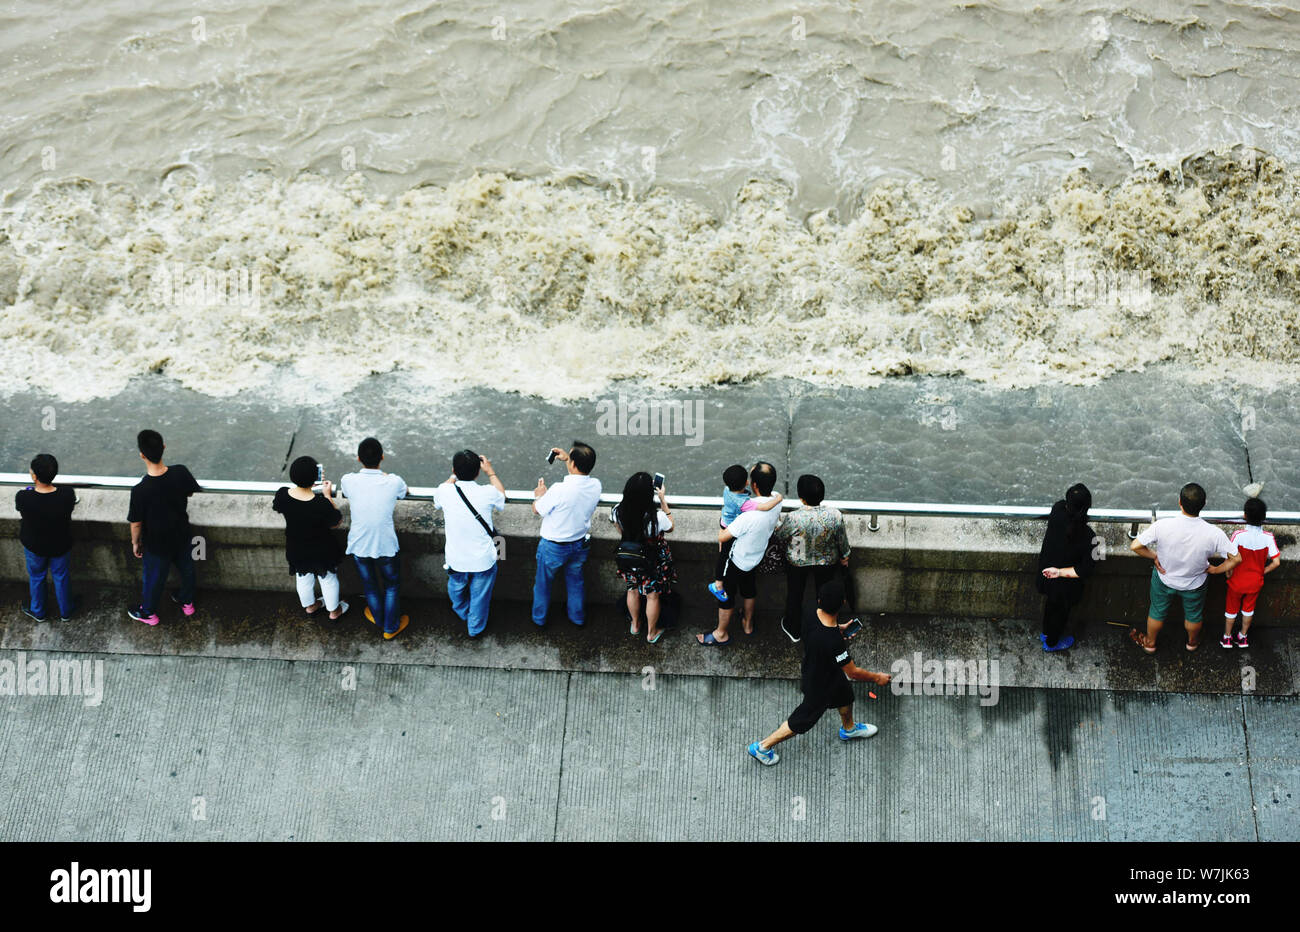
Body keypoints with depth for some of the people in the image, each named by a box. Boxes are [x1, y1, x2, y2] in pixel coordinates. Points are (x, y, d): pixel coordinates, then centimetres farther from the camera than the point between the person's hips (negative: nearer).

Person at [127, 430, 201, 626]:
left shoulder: (140, 491, -34)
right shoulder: (180, 473, -26)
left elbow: (136, 523, -19)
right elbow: (193, 492, -3)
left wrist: (135, 543, -1)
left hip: (157, 543, -3)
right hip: (182, 536, 3)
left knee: (154, 577, 22)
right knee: (186, 567, 29)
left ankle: (148, 613, 46)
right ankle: (187, 602, 53)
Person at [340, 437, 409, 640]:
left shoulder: (349, 481, -19)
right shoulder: (394, 482, -21)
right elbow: (404, 491, 5)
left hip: (359, 546, 2)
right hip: (386, 546, -2)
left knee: (369, 585, 26)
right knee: (392, 585, 25)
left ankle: (378, 619, 50)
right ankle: (391, 628, 38)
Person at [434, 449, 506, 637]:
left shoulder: (445, 492, -21)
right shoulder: (487, 493, -24)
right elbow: (502, 496, 3)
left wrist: (454, 475, 18)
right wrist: (490, 472, 15)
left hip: (456, 559, 2)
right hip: (483, 559, -2)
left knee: (456, 587, 32)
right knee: (480, 596, 23)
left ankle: (463, 613, 58)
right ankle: (476, 628, 43)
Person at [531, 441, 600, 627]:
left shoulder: (559, 491, -34)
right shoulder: (595, 486, -18)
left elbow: (536, 510, -15)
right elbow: (584, 472, 9)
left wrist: (540, 494, 4)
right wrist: (567, 458, 9)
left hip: (554, 547, -4)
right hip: (580, 545, 4)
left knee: (543, 582, 22)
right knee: (575, 581, 28)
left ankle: (539, 618, 41)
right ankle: (578, 617, 45)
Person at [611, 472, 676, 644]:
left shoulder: (619, 511, -25)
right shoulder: (657, 517, -35)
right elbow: (670, 528, -11)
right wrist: (663, 500, -10)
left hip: (628, 557, 3)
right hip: (652, 562, -3)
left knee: (632, 590, 28)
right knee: (652, 595, 20)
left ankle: (635, 625, 51)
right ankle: (651, 633, 40)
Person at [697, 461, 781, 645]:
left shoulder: (750, 516, -42)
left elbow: (722, 537, -30)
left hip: (738, 561, -7)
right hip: (756, 558, 7)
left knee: (726, 595, 15)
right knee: (748, 588, 31)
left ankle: (721, 634, 35)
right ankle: (748, 623, 52)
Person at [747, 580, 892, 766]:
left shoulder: (812, 615, -24)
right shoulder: (833, 642, -45)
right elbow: (854, 672, -28)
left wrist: (839, 628, 12)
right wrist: (877, 678, -12)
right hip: (820, 687, -7)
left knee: (845, 694, 33)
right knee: (802, 721, 16)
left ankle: (848, 728, 64)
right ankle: (762, 747, 35)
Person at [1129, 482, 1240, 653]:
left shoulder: (1163, 526, -36)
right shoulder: (1213, 533, -33)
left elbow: (1135, 546, -28)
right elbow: (1236, 558, -22)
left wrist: (1154, 556, -10)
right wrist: (1215, 570, -6)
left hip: (1164, 579, 0)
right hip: (1194, 585, 1)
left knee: (1158, 611, 29)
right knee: (1193, 614, 31)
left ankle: (1150, 643, 53)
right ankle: (1192, 642, 59)